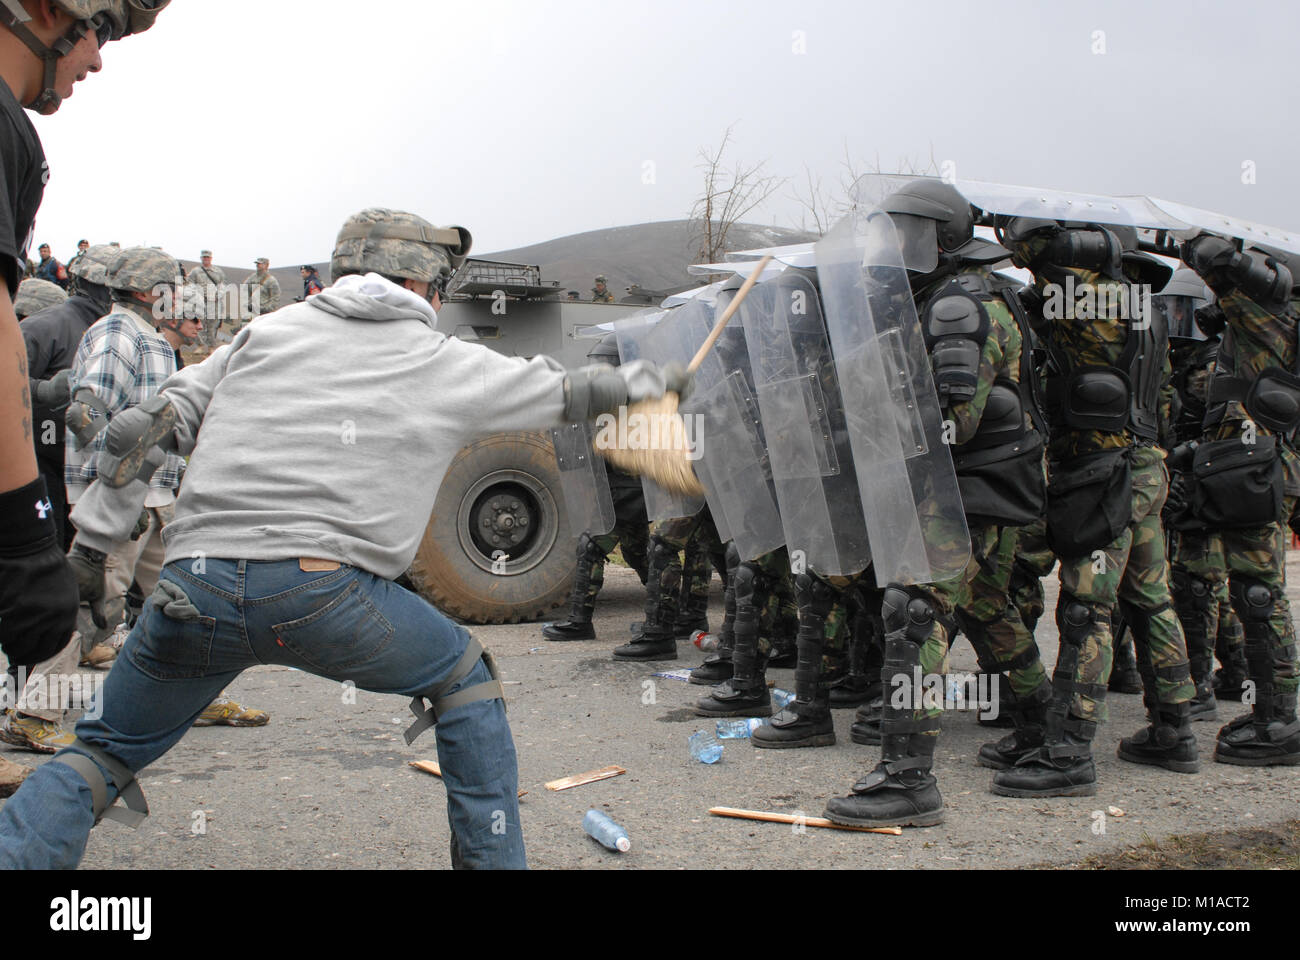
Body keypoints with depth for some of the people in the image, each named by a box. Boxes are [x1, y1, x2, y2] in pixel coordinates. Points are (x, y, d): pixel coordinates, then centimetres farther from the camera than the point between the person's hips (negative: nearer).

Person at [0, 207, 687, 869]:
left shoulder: (269, 331, 19)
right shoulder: (450, 367, 14)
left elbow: (162, 420, 12)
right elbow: (569, 393, 27)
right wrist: (653, 381, 43)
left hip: (193, 590, 3)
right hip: (327, 592, -2)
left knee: (103, 754, 19)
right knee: (467, 680, 22)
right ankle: (492, 857, 22)